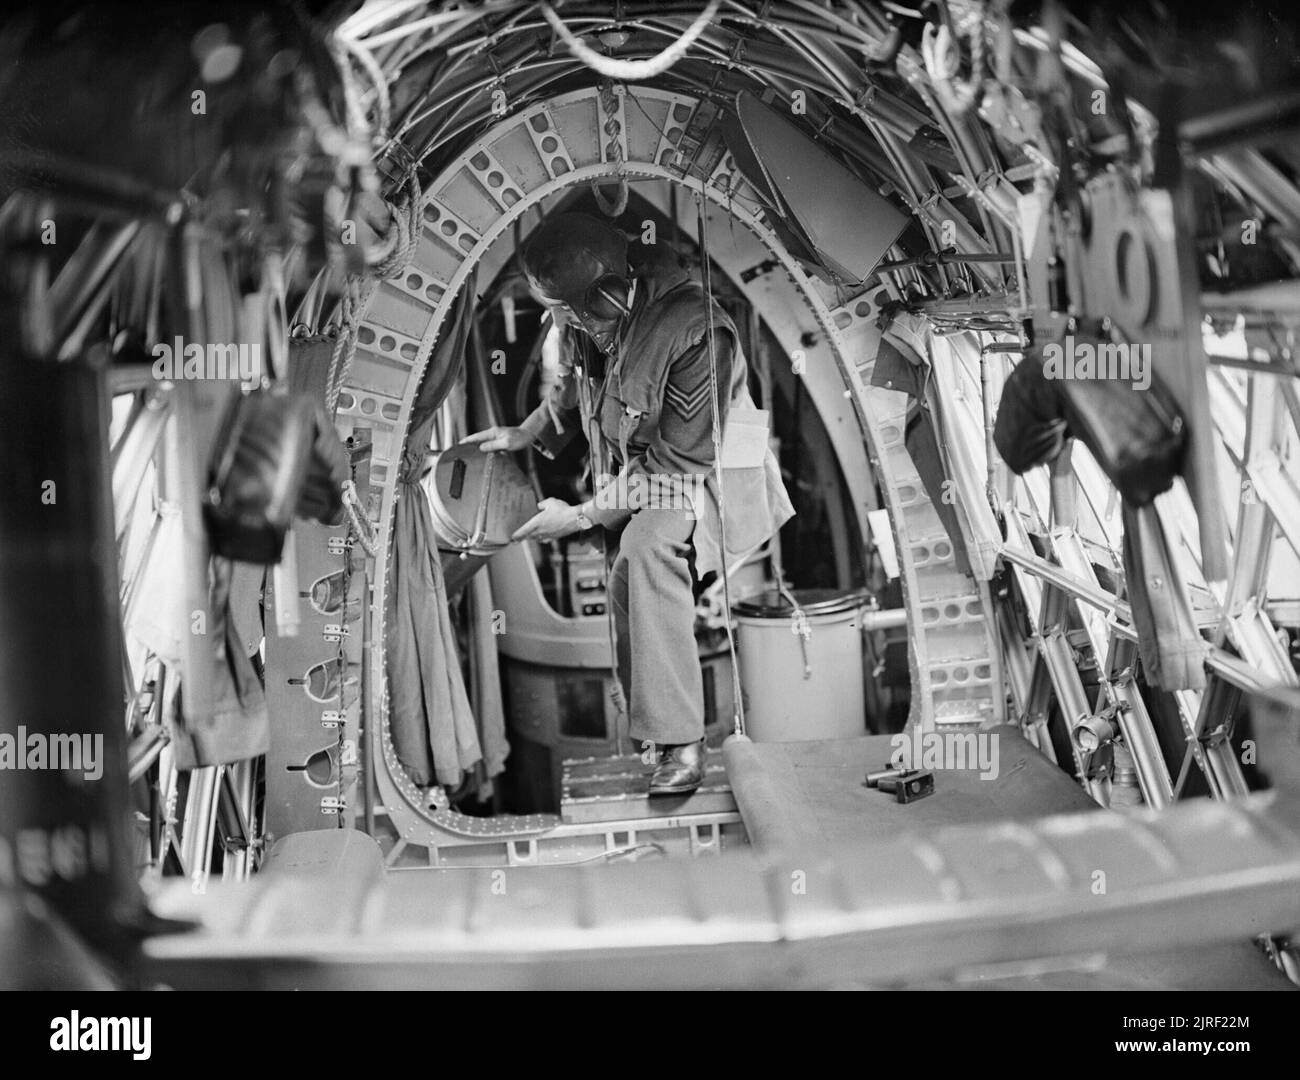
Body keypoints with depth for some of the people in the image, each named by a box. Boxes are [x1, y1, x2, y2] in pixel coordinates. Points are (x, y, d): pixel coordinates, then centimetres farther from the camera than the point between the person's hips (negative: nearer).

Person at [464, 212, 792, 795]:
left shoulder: (695, 333, -31)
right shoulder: (587, 320, -8)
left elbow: (679, 457, -26)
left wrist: (583, 516, -24)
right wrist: (526, 434, 5)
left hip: (708, 475, -8)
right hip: (632, 471, 8)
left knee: (645, 546, -35)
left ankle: (679, 748, -31)